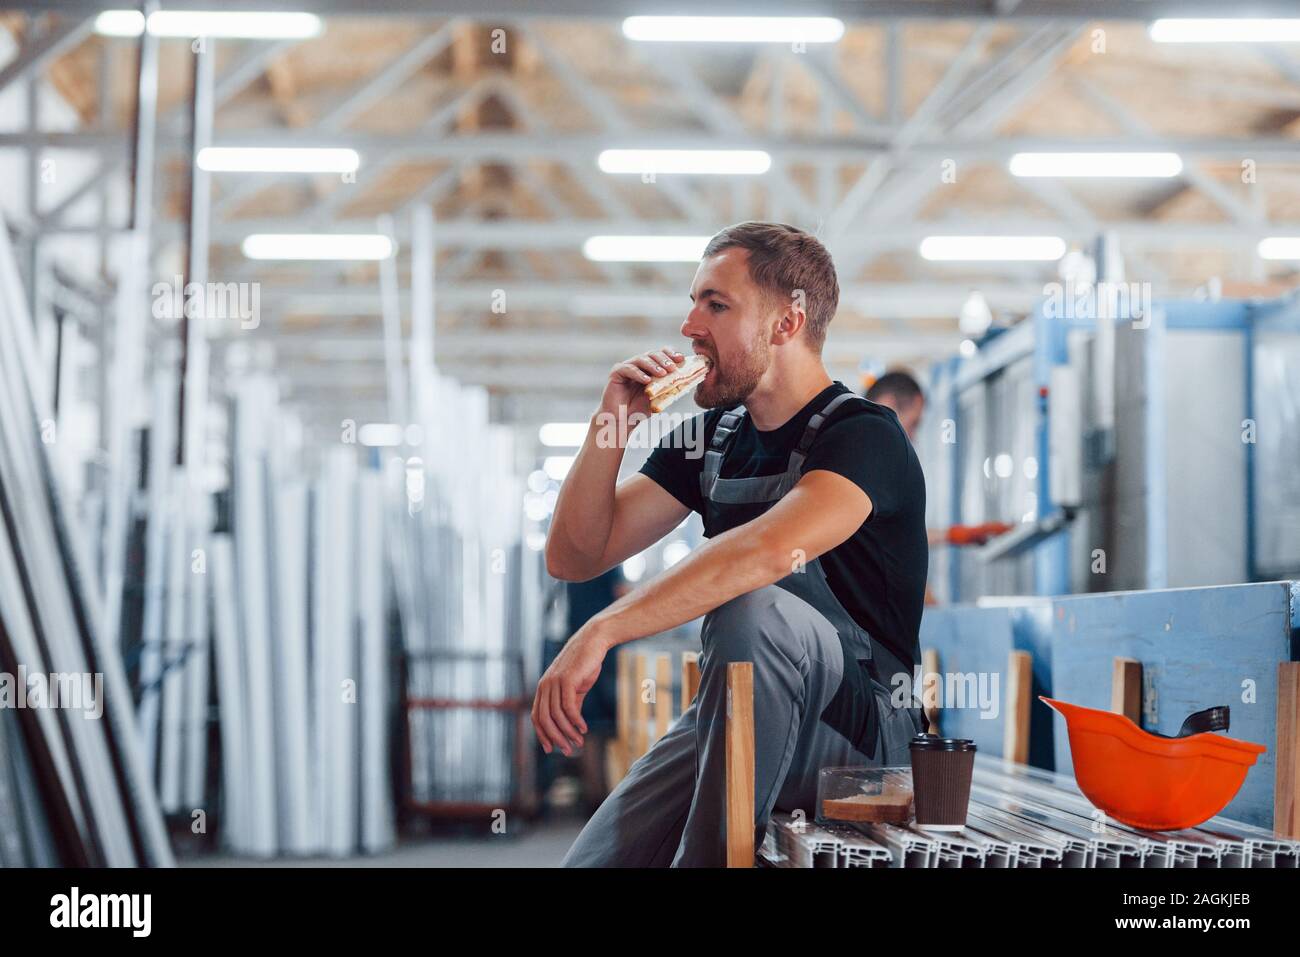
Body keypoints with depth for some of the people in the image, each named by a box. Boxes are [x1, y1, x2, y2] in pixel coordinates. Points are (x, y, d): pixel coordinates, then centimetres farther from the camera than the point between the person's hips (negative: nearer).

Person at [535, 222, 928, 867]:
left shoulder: (864, 436, -14)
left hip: (859, 731, -5)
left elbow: (772, 550, -35)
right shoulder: (710, 438, 10)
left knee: (753, 605, -35)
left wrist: (599, 633, -39)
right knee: (592, 861, -16)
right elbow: (573, 558, 8)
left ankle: (709, 855, -26)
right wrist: (611, 421, -5)